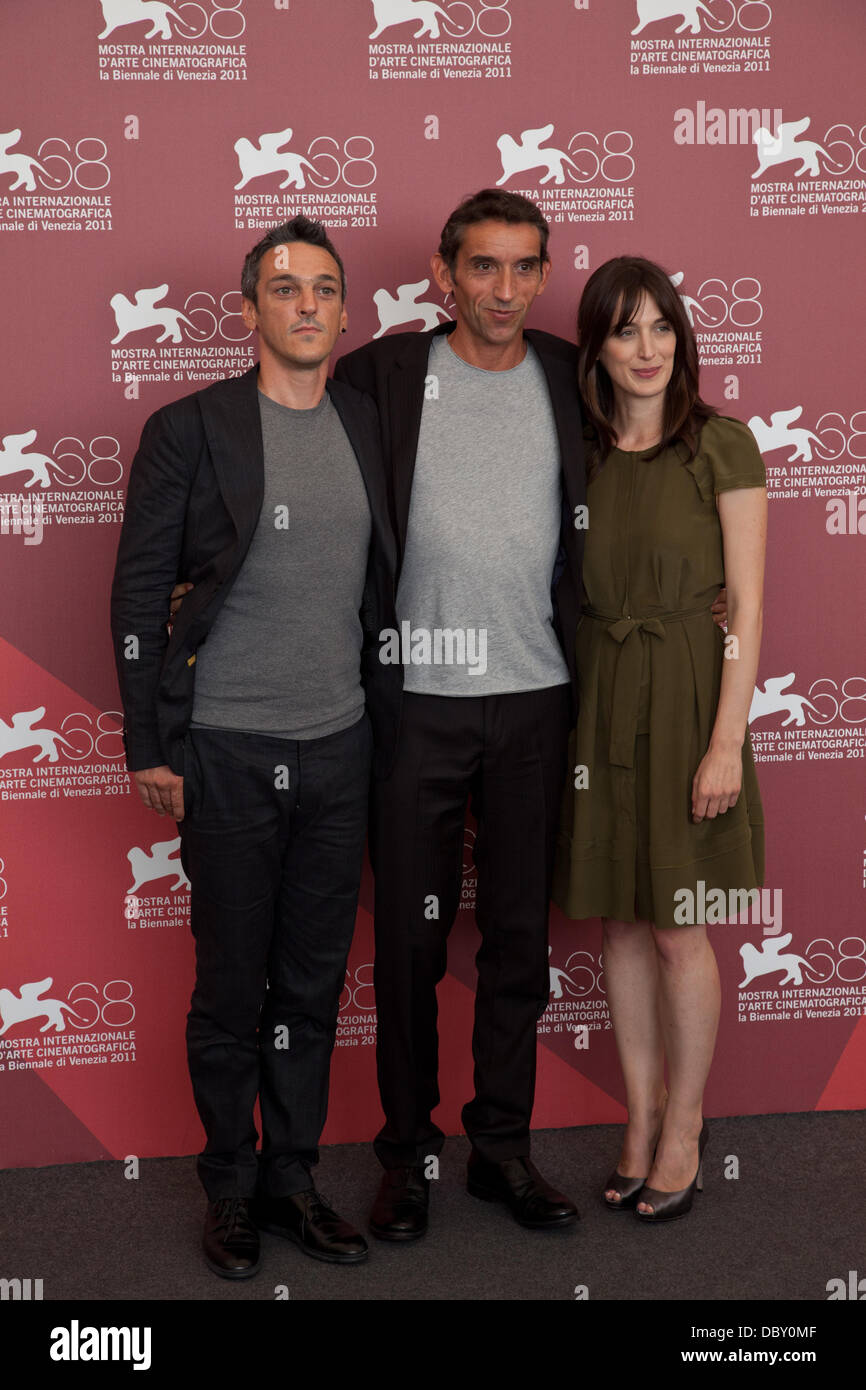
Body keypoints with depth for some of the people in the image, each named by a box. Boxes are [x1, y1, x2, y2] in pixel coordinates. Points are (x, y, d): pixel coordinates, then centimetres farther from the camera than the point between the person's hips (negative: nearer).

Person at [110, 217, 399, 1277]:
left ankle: (293, 1179, 27)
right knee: (232, 985, 6)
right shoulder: (190, 431, -5)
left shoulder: (372, 428, 7)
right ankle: (231, 1191, 23)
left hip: (339, 750, 4)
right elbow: (137, 594, -5)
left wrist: (389, 717, 10)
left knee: (314, 981, 12)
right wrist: (149, 746, -8)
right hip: (228, 753, -4)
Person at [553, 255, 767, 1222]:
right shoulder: (575, 453, 6)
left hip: (684, 698, -4)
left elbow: (747, 604, -8)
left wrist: (728, 741, -14)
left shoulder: (721, 446, -6)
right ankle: (641, 1118, 24)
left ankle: (683, 1127, 20)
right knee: (621, 922, 10)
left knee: (678, 929, 2)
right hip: (597, 701, 4)